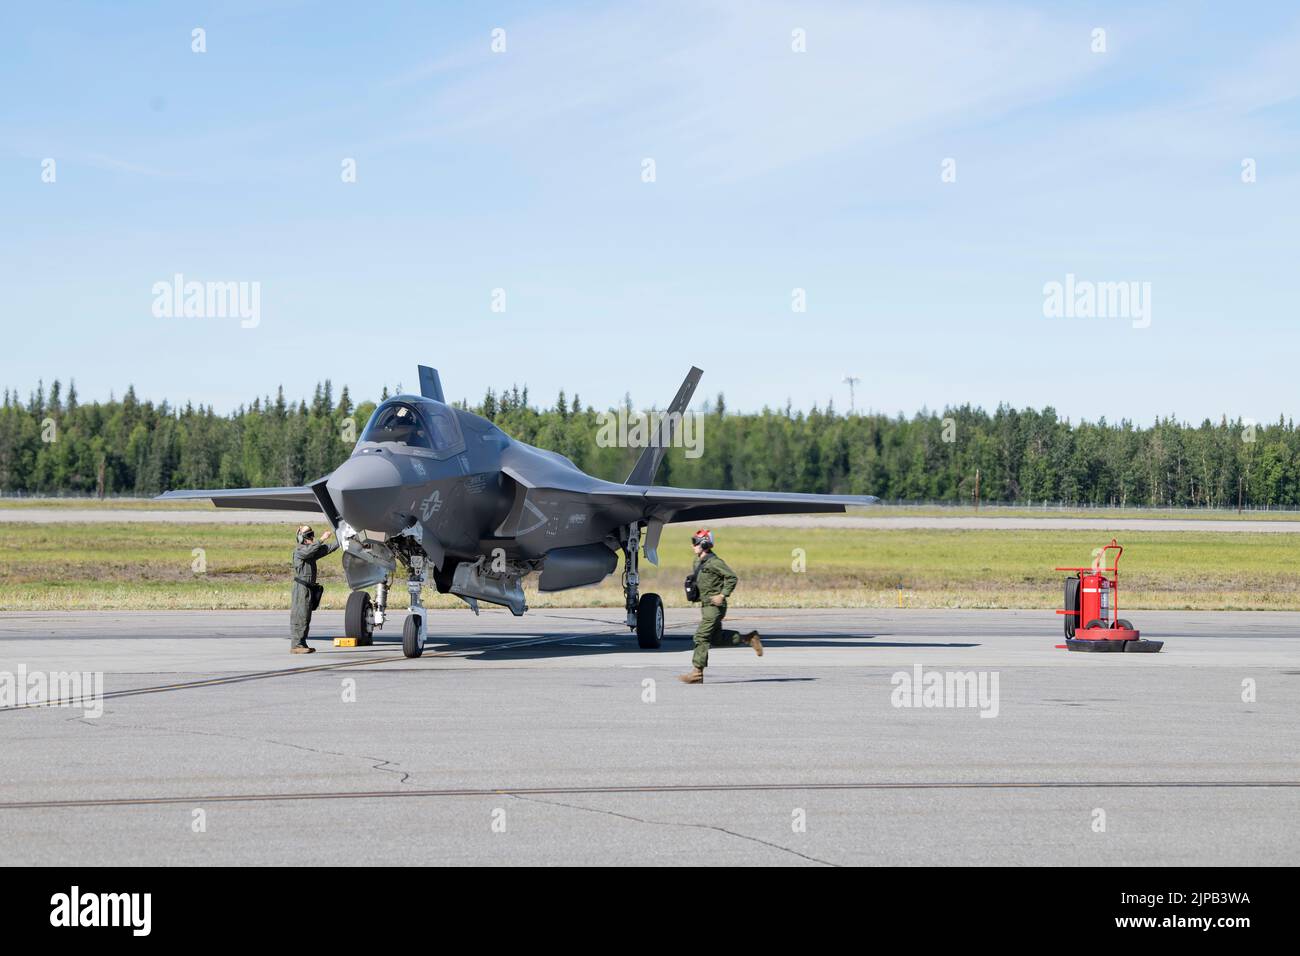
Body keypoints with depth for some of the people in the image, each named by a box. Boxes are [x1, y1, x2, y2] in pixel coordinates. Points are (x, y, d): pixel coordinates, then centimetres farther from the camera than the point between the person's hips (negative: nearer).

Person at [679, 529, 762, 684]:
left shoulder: (714, 562, -15)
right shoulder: (697, 561, 12)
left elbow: (732, 577, -17)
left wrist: (723, 595, -20)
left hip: (715, 606, -10)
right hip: (705, 605, 10)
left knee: (701, 637, -10)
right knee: (716, 638, 13)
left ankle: (697, 673, -8)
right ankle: (749, 638, 25)